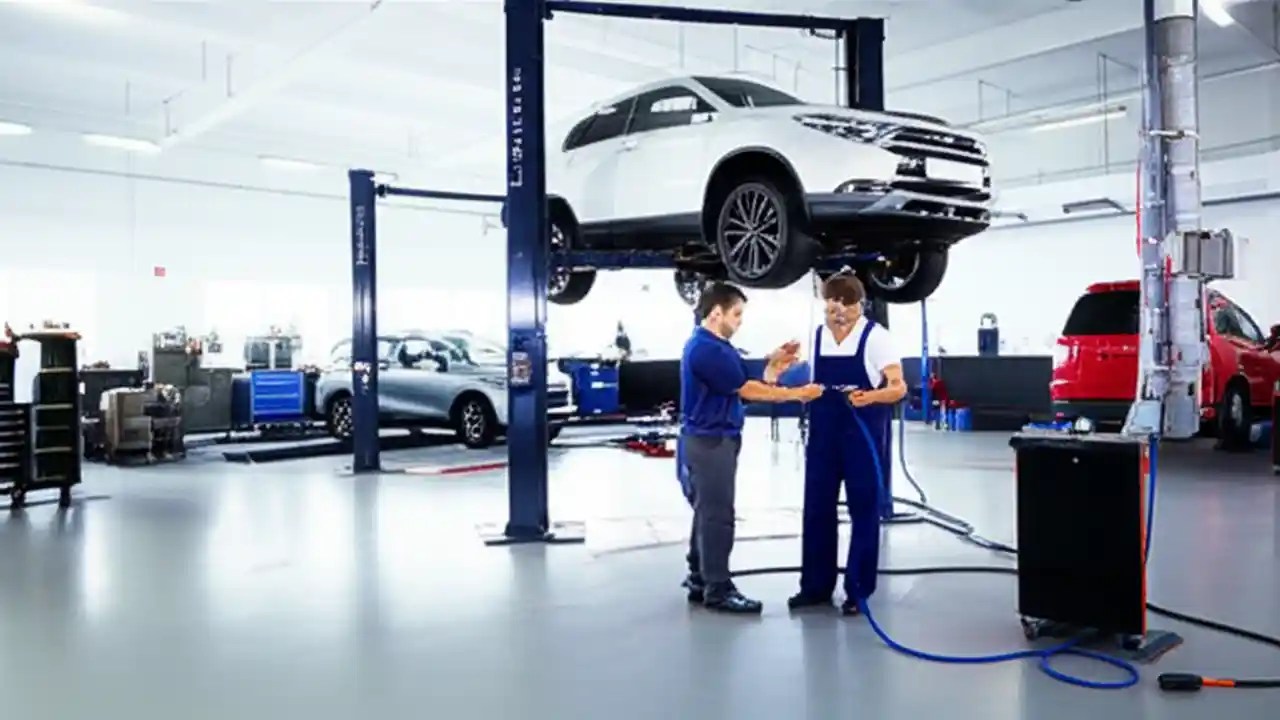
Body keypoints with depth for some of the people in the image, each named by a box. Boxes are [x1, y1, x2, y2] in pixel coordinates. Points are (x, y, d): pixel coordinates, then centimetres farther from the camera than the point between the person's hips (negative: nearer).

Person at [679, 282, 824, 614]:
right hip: (710, 441, -10)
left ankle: (700, 581, 21)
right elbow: (748, 391, -16)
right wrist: (797, 394, -10)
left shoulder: (718, 346, 14)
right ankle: (717, 589, 2)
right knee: (716, 515, -5)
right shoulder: (705, 349, -19)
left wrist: (773, 367, -3)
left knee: (707, 513, 14)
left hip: (714, 440, 10)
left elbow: (747, 387, 9)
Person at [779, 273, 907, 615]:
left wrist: (871, 396, -32)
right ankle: (816, 586, 22)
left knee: (864, 511, 5)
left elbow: (898, 387, -14)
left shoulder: (875, 336, -9)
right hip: (823, 435, 5)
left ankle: (858, 590, 17)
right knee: (817, 510, 9)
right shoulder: (817, 336, 6)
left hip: (863, 436, -5)